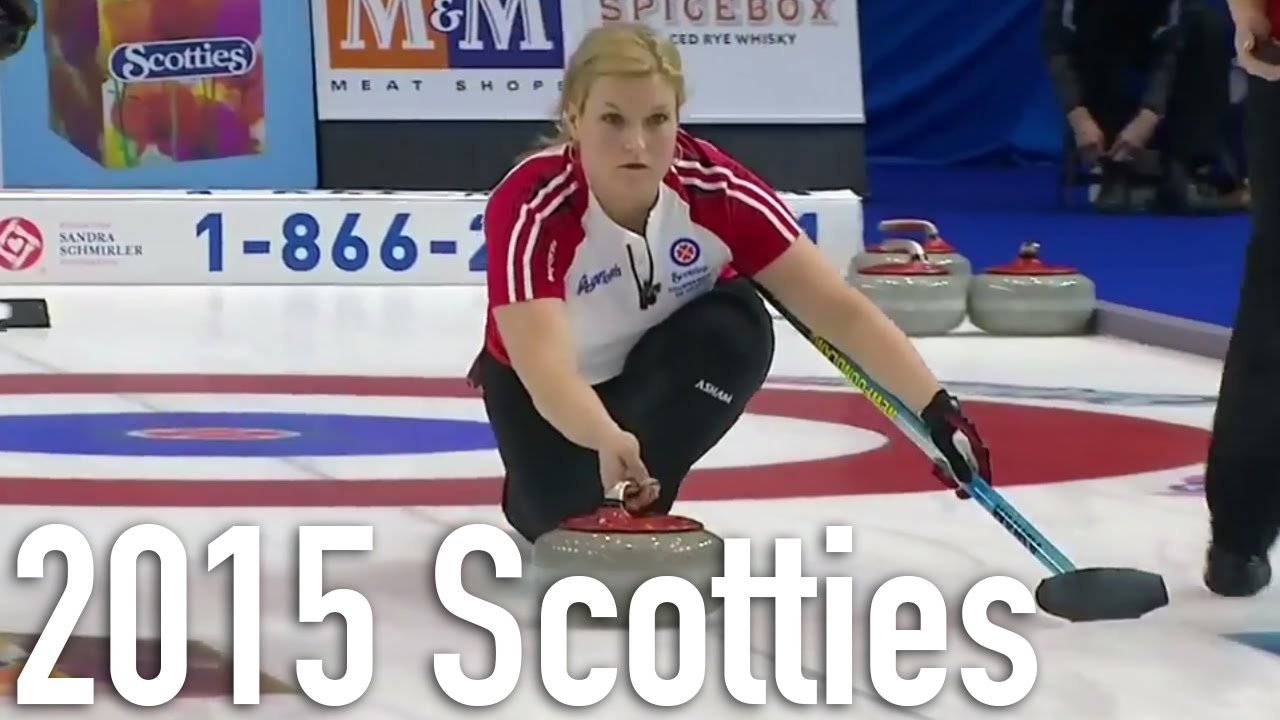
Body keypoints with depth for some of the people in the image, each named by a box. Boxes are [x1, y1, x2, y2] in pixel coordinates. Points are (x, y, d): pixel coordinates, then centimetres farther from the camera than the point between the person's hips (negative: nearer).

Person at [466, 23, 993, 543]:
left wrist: (938, 411, -41)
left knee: (736, 328, -30)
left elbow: (840, 309, -29)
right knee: (567, 517, -24)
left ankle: (636, 503, -13)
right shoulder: (530, 208, -37)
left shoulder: (715, 189, -29)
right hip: (551, 391, -1)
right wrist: (608, 442, -69)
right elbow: (546, 371, -49)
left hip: (664, 365, 1)